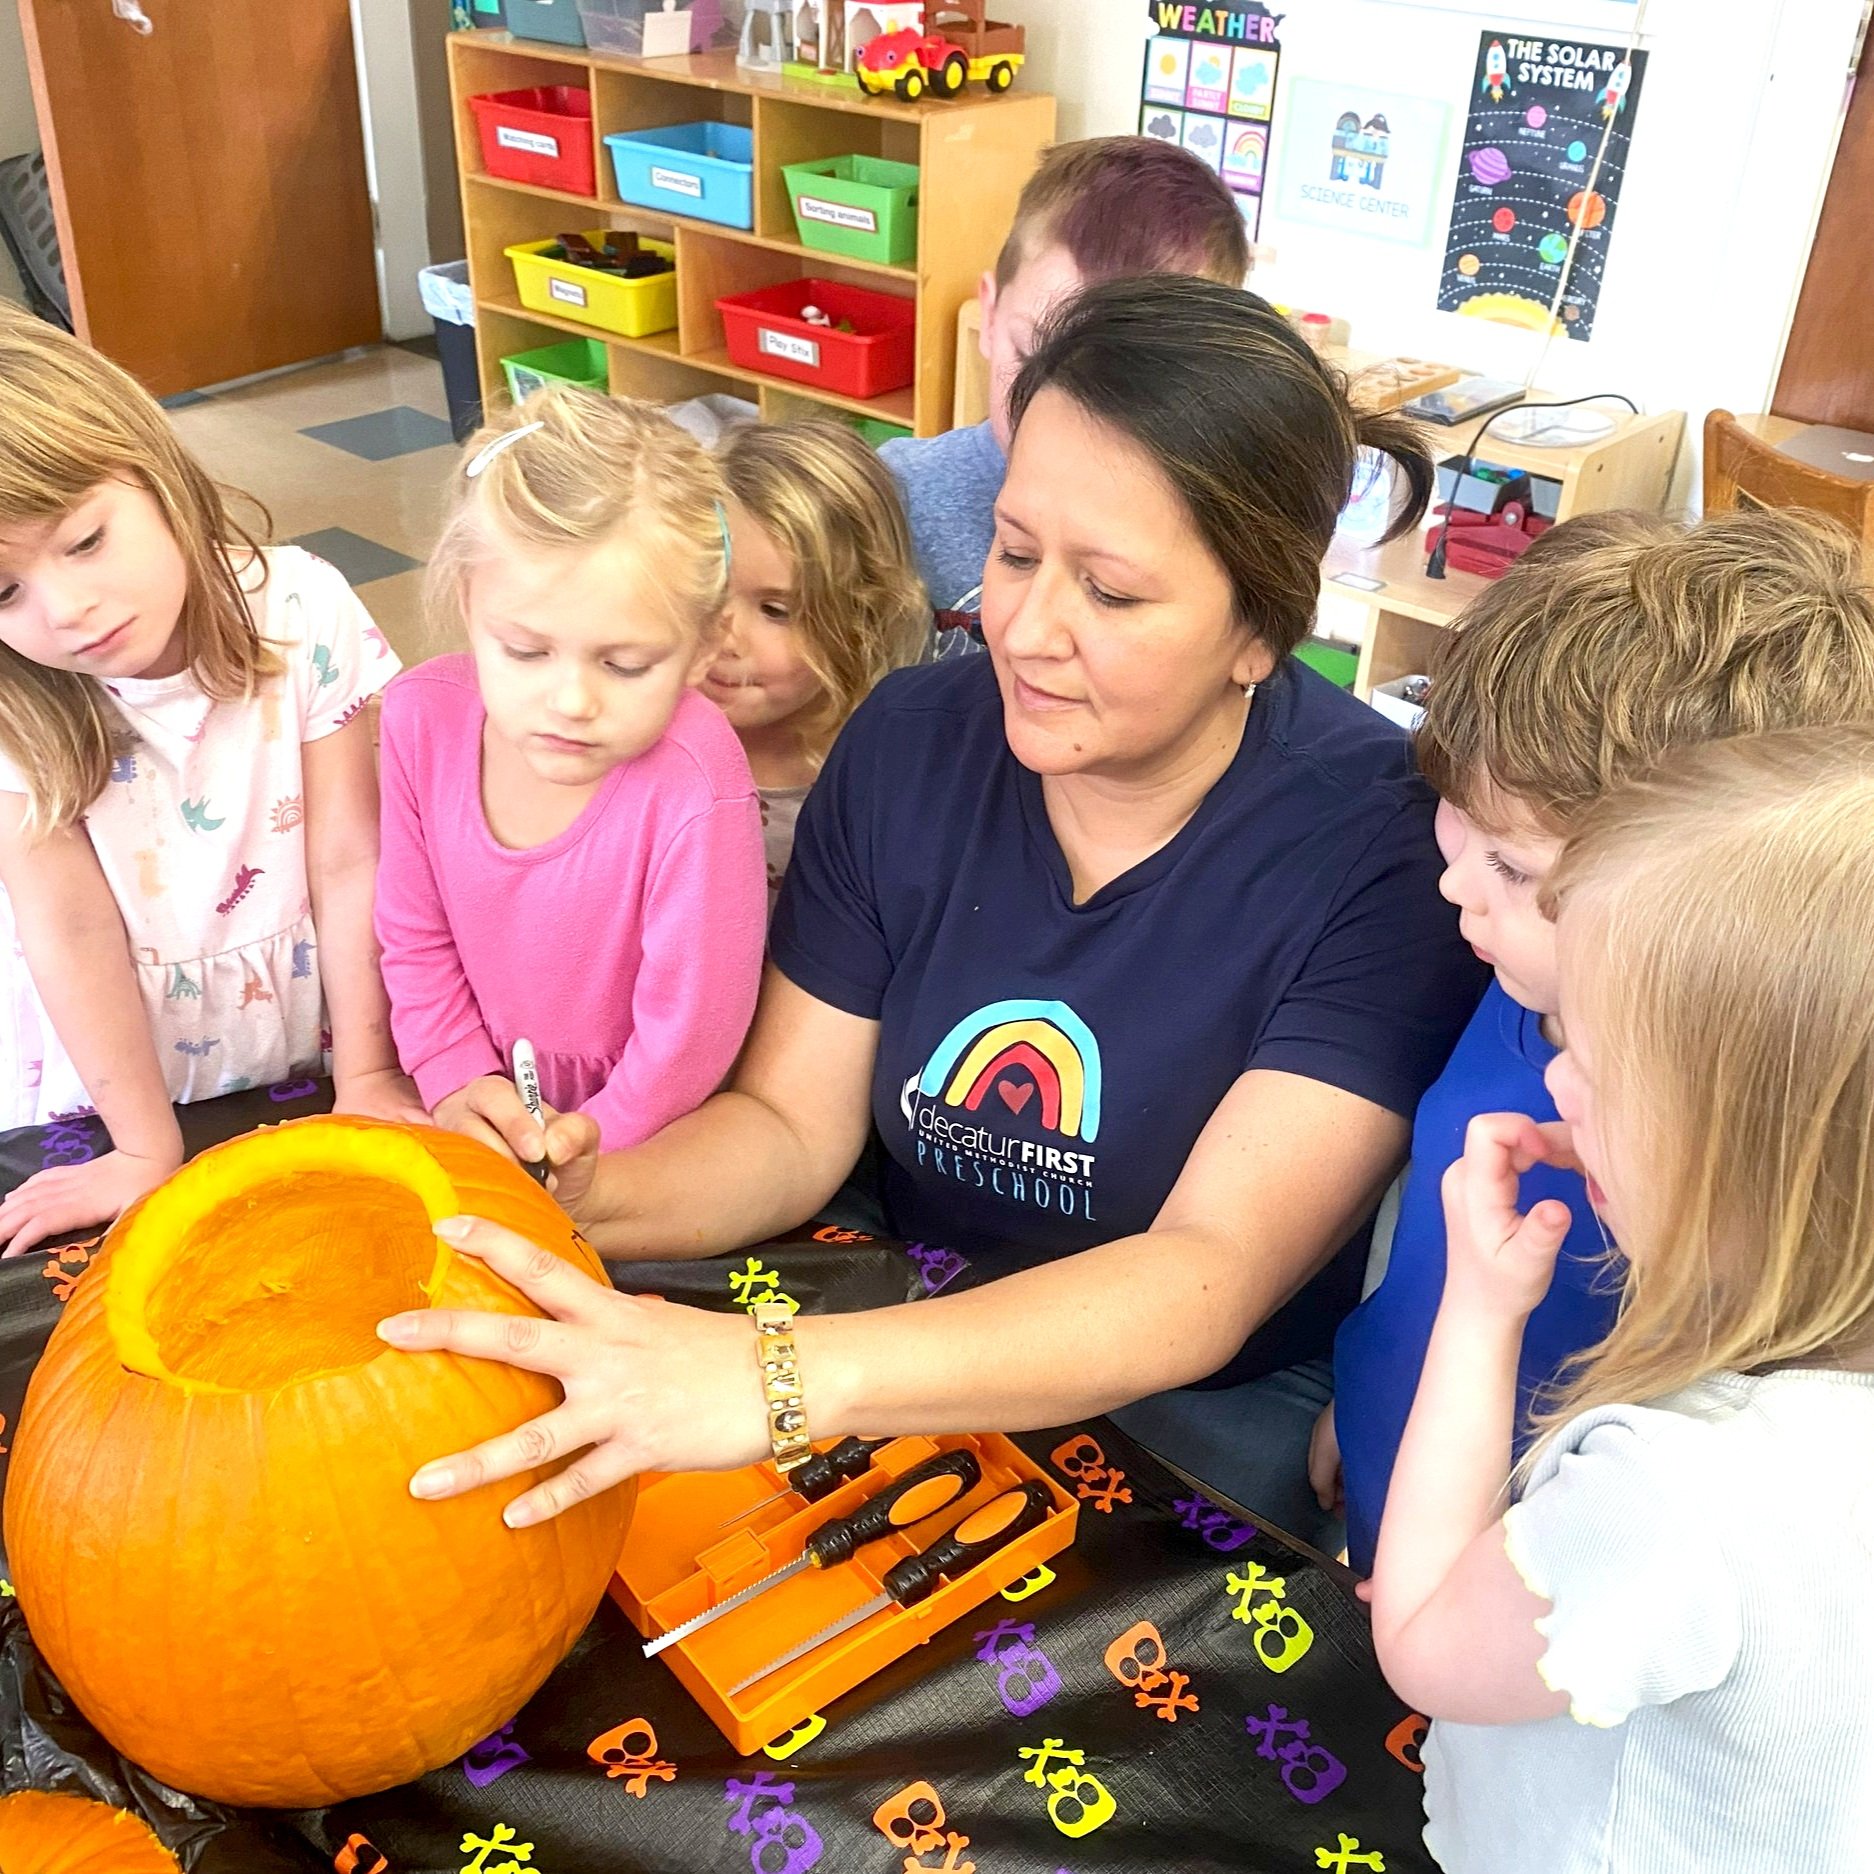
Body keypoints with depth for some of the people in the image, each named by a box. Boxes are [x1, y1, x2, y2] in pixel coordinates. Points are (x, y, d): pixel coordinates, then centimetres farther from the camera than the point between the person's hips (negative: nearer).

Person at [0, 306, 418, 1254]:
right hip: (98, 1084, 1)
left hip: (304, 1056, 0)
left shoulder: (300, 611, -18)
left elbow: (349, 862, -15)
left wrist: (365, 1079, -11)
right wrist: (146, 1151, -15)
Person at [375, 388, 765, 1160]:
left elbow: (689, 1028, -19)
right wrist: (457, 1080, -3)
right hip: (496, 1108, 5)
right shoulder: (423, 715, -12)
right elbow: (415, 933, 3)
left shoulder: (694, 785, -29)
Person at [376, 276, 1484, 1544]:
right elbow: (792, 1124, -2)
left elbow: (1208, 1283, -30)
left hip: (1214, 1409, -3)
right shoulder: (913, 743, -6)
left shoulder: (1380, 852, -22)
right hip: (911, 1323, 4)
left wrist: (789, 1379, -43)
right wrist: (587, 1201, -25)